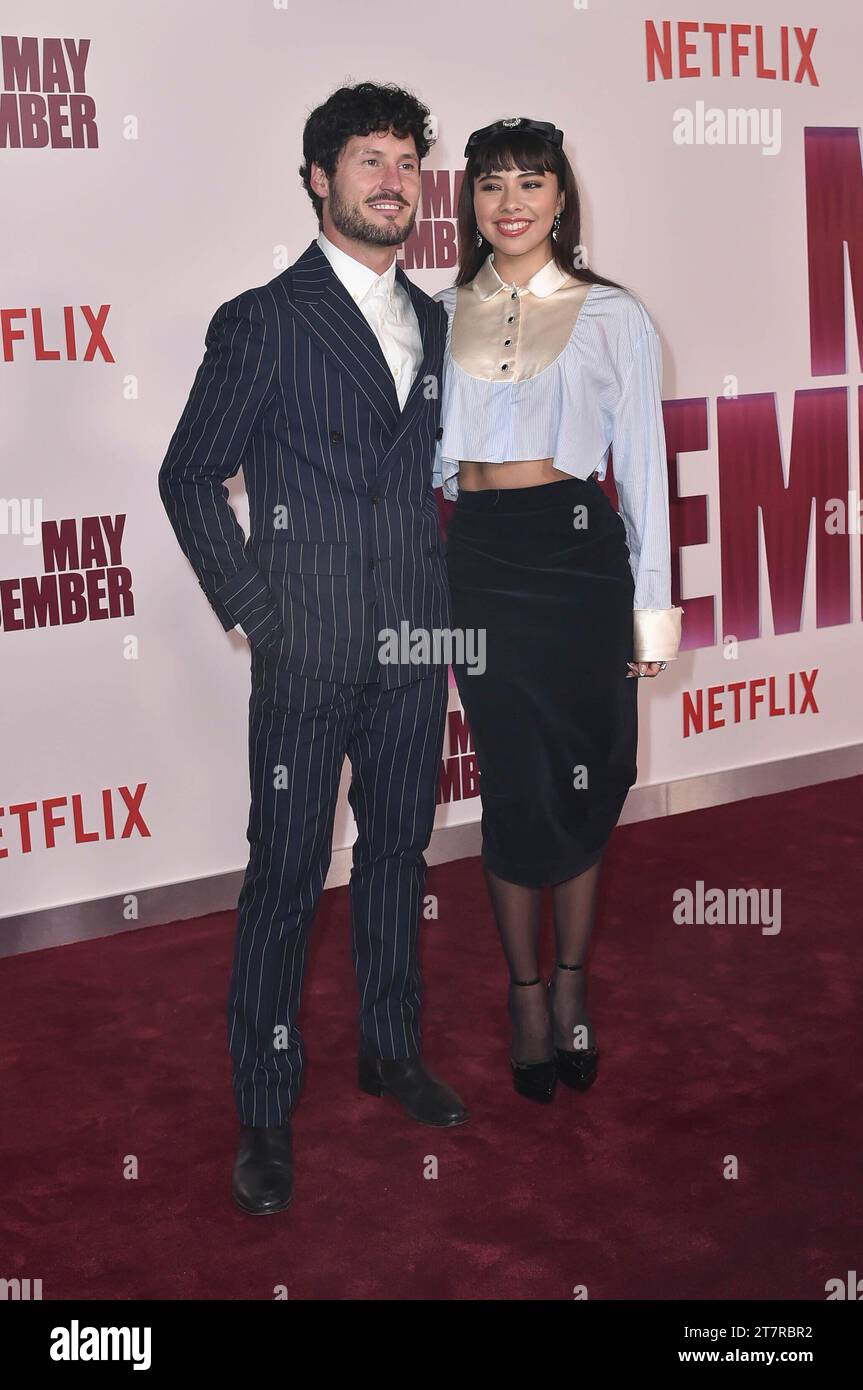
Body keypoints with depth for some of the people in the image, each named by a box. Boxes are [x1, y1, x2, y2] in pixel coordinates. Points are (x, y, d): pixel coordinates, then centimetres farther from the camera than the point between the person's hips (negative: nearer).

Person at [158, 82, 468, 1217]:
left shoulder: (434, 324, 12)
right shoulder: (264, 322, -5)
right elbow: (190, 477, -4)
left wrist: (444, 592, 11)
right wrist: (254, 613, -8)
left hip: (415, 652, 6)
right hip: (309, 655, -5)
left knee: (399, 852, 16)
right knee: (285, 879, 1)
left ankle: (391, 1050, 34)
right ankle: (264, 1111, 13)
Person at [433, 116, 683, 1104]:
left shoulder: (612, 317, 1)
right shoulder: (442, 316, 8)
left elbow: (643, 469, 1)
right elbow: (424, 458, 12)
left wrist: (653, 609, 0)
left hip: (578, 551, -1)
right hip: (477, 559, 2)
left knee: (579, 784, 5)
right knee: (516, 783, 5)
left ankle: (570, 985, 22)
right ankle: (529, 994, 19)